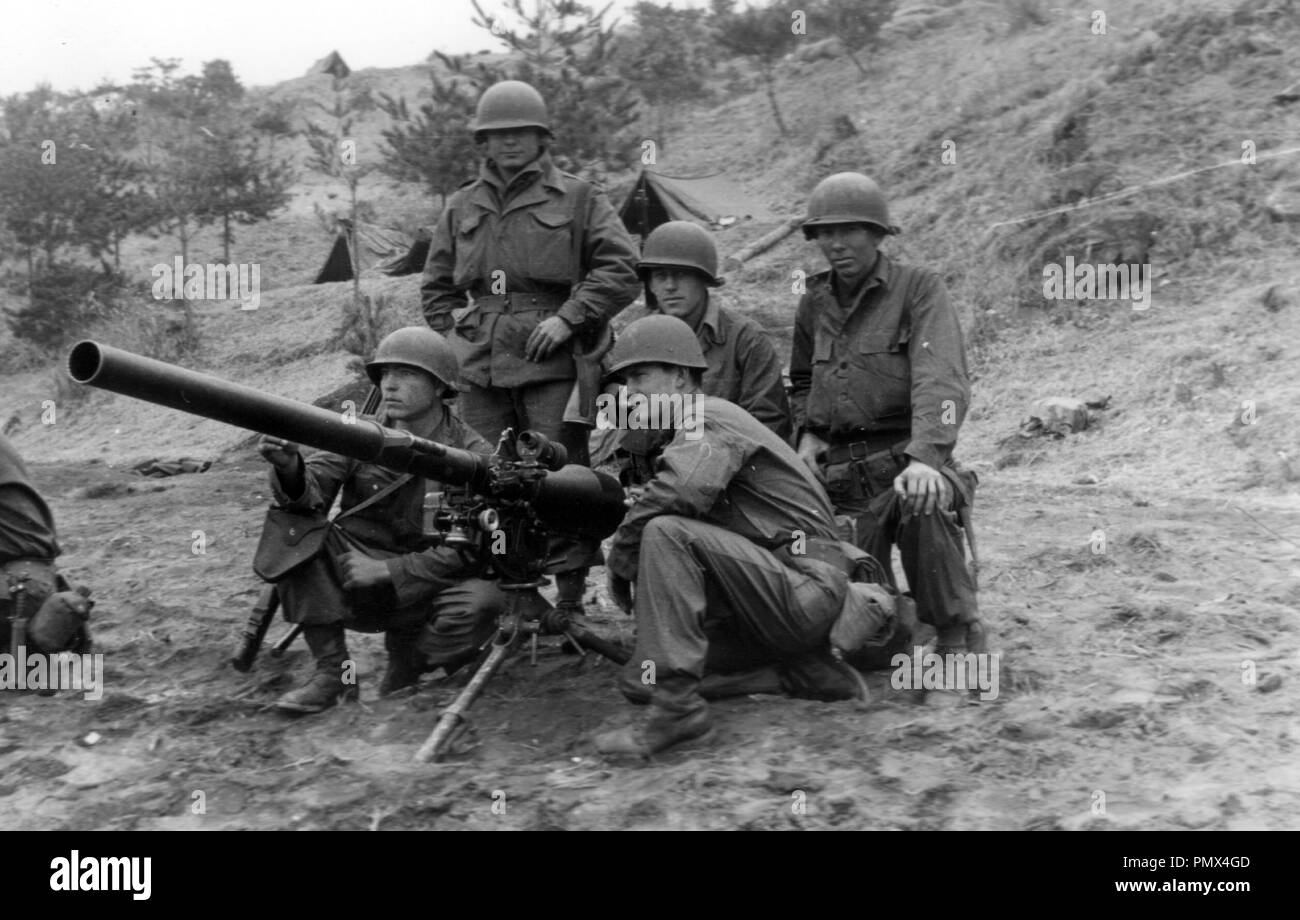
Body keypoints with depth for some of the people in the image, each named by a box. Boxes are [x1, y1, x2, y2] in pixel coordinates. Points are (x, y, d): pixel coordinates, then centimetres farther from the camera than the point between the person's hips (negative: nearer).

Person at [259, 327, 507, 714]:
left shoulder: (473, 454, -8)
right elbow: (312, 496, -13)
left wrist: (390, 571, -21)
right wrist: (291, 472, -37)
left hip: (421, 590, -2)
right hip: (350, 579, 2)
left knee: (483, 599, -32)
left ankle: (406, 663, -1)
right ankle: (333, 671, -17)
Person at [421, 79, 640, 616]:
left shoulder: (577, 199, 6)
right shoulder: (462, 207, 17)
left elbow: (620, 267, -1)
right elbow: (436, 285, 25)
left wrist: (569, 317, -10)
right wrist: (452, 338, 11)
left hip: (550, 360, -4)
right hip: (480, 368, 4)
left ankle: (571, 597, 0)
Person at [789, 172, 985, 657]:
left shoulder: (920, 289, -3)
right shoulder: (815, 304, 15)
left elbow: (942, 380, -18)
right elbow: (801, 383, 31)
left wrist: (924, 457, -35)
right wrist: (807, 432, 9)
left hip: (906, 458, -4)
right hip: (839, 475, 4)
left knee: (921, 504, -40)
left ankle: (958, 634, -19)